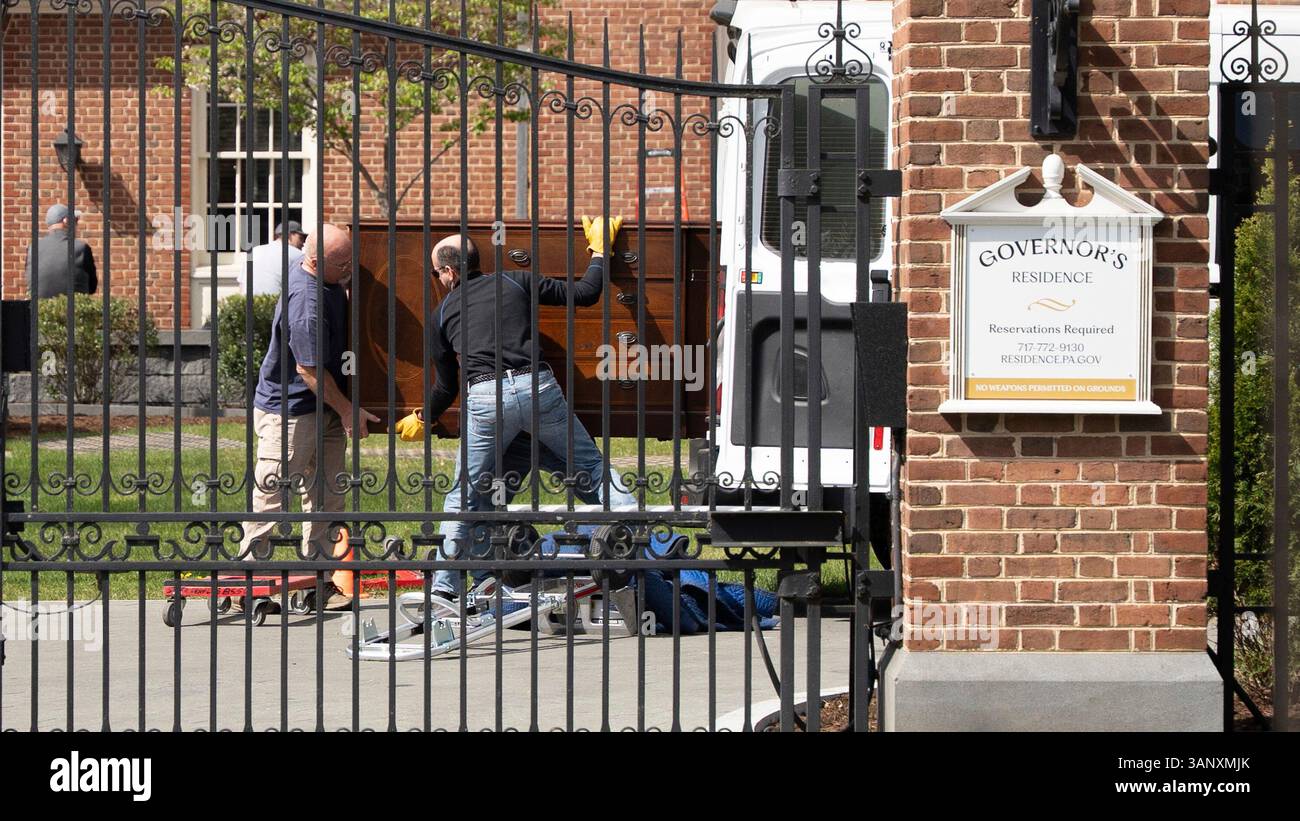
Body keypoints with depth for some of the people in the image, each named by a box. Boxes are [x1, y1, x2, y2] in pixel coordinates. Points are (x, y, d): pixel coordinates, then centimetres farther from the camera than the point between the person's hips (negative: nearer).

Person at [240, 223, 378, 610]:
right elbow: (310, 369, -23)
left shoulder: (313, 268, 2)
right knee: (271, 495, 0)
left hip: (324, 406, 10)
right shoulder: (307, 303, -28)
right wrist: (347, 411, -13)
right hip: (288, 411, -10)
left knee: (326, 496, 9)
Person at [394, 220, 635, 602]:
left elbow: (447, 386, 25)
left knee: (465, 495, 11)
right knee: (591, 468, 11)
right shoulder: (517, 282, 17)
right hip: (537, 386, 0)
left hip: (485, 399, 0)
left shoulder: (442, 313, 18)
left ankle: (445, 585, 10)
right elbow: (584, 294, 19)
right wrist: (599, 249, 35)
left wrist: (423, 419, 43)